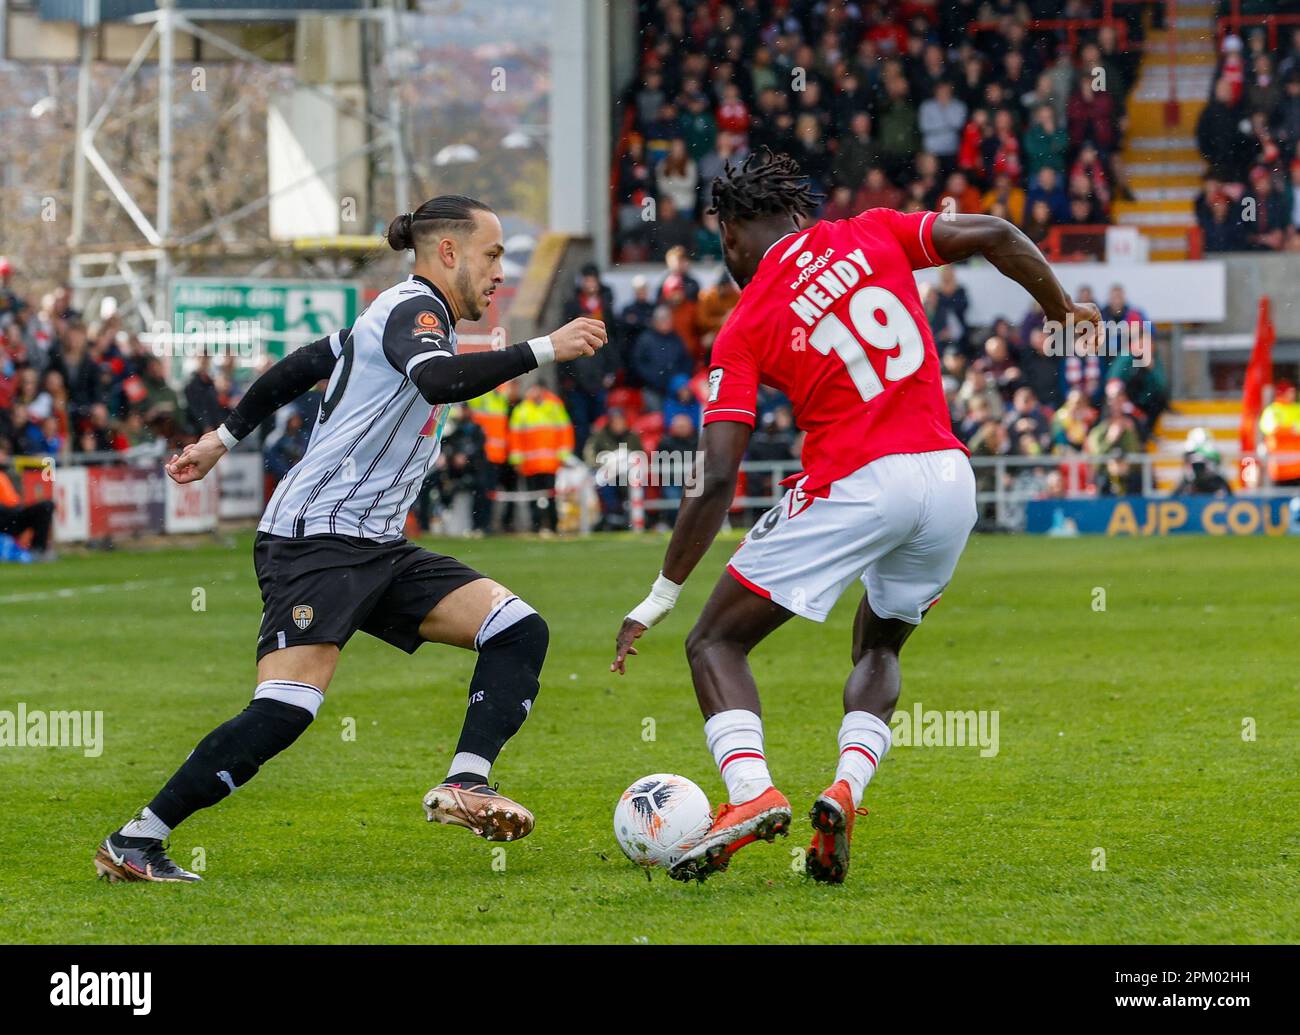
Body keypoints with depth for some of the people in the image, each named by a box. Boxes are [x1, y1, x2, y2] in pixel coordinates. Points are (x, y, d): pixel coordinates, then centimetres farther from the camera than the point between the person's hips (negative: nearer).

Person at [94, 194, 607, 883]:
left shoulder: (401, 314, 21)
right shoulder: (413, 308, -7)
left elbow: (298, 368, 29)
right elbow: (438, 380, -30)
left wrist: (224, 439, 37)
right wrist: (542, 351, -29)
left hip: (376, 548, 10)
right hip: (317, 536, -10)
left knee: (519, 631, -3)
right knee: (286, 710, -21)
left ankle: (464, 787, -14)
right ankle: (133, 844, -14)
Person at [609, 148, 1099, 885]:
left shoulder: (744, 332, 3)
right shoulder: (871, 234, 11)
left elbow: (717, 482, -3)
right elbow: (995, 236, 3)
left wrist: (659, 600, 3)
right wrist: (1062, 309, 20)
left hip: (852, 485, -4)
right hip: (948, 477, 4)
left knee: (716, 643, 8)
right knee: (879, 648, 27)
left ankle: (752, 793, -17)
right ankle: (847, 790, 0)